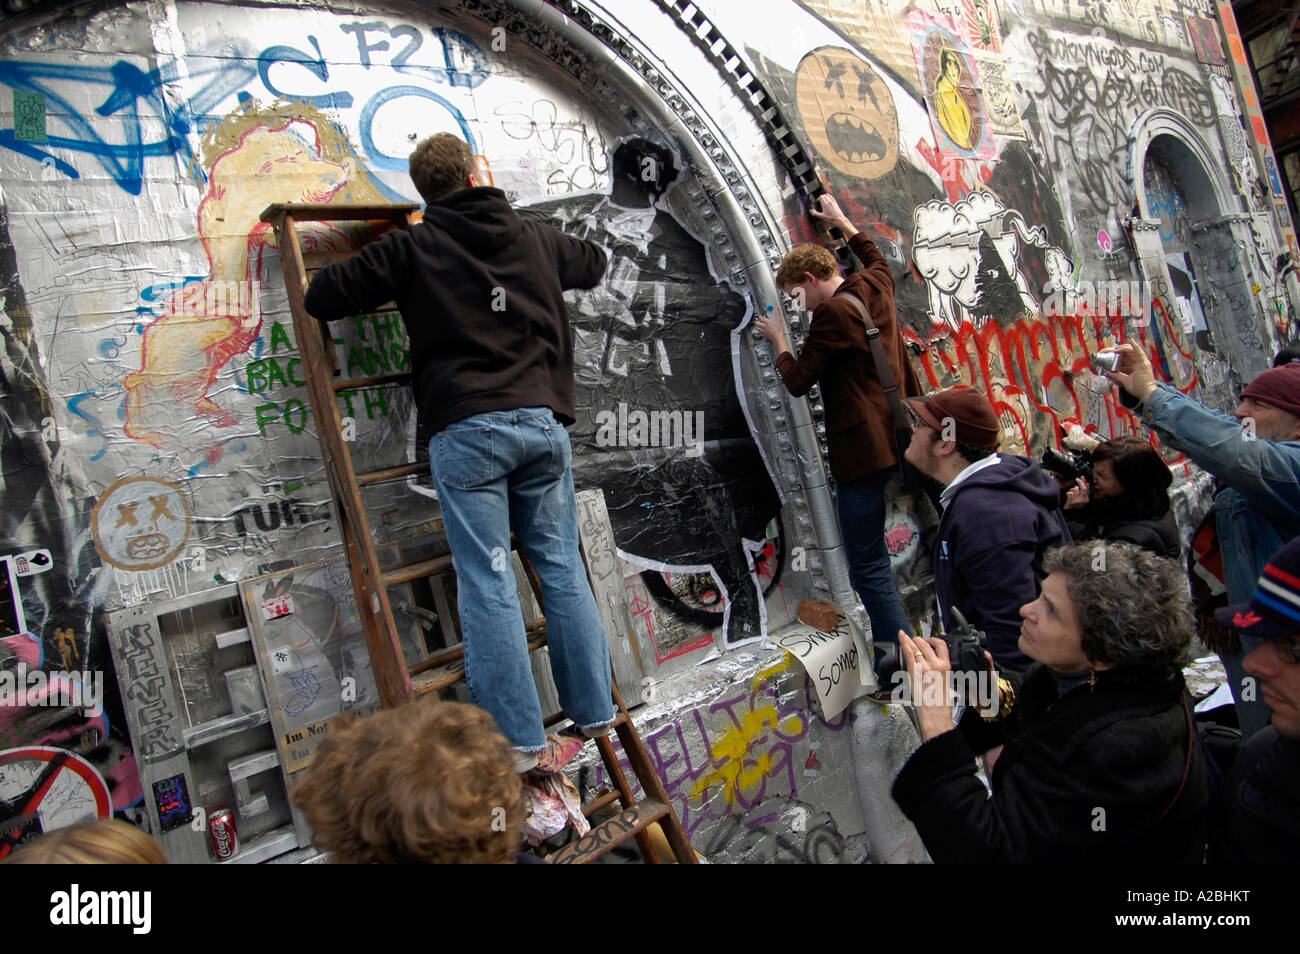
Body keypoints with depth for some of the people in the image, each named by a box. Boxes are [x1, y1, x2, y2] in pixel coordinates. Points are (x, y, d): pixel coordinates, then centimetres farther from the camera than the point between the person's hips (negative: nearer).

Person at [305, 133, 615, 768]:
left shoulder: (411, 248, 5)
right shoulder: (534, 238, 17)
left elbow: (321, 299, 7)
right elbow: (594, 262, 36)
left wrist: (383, 285, 25)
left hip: (467, 429, -4)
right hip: (544, 421, 4)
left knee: (488, 583, -1)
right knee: (562, 568, 11)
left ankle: (518, 738, 1)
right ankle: (594, 711, 18)